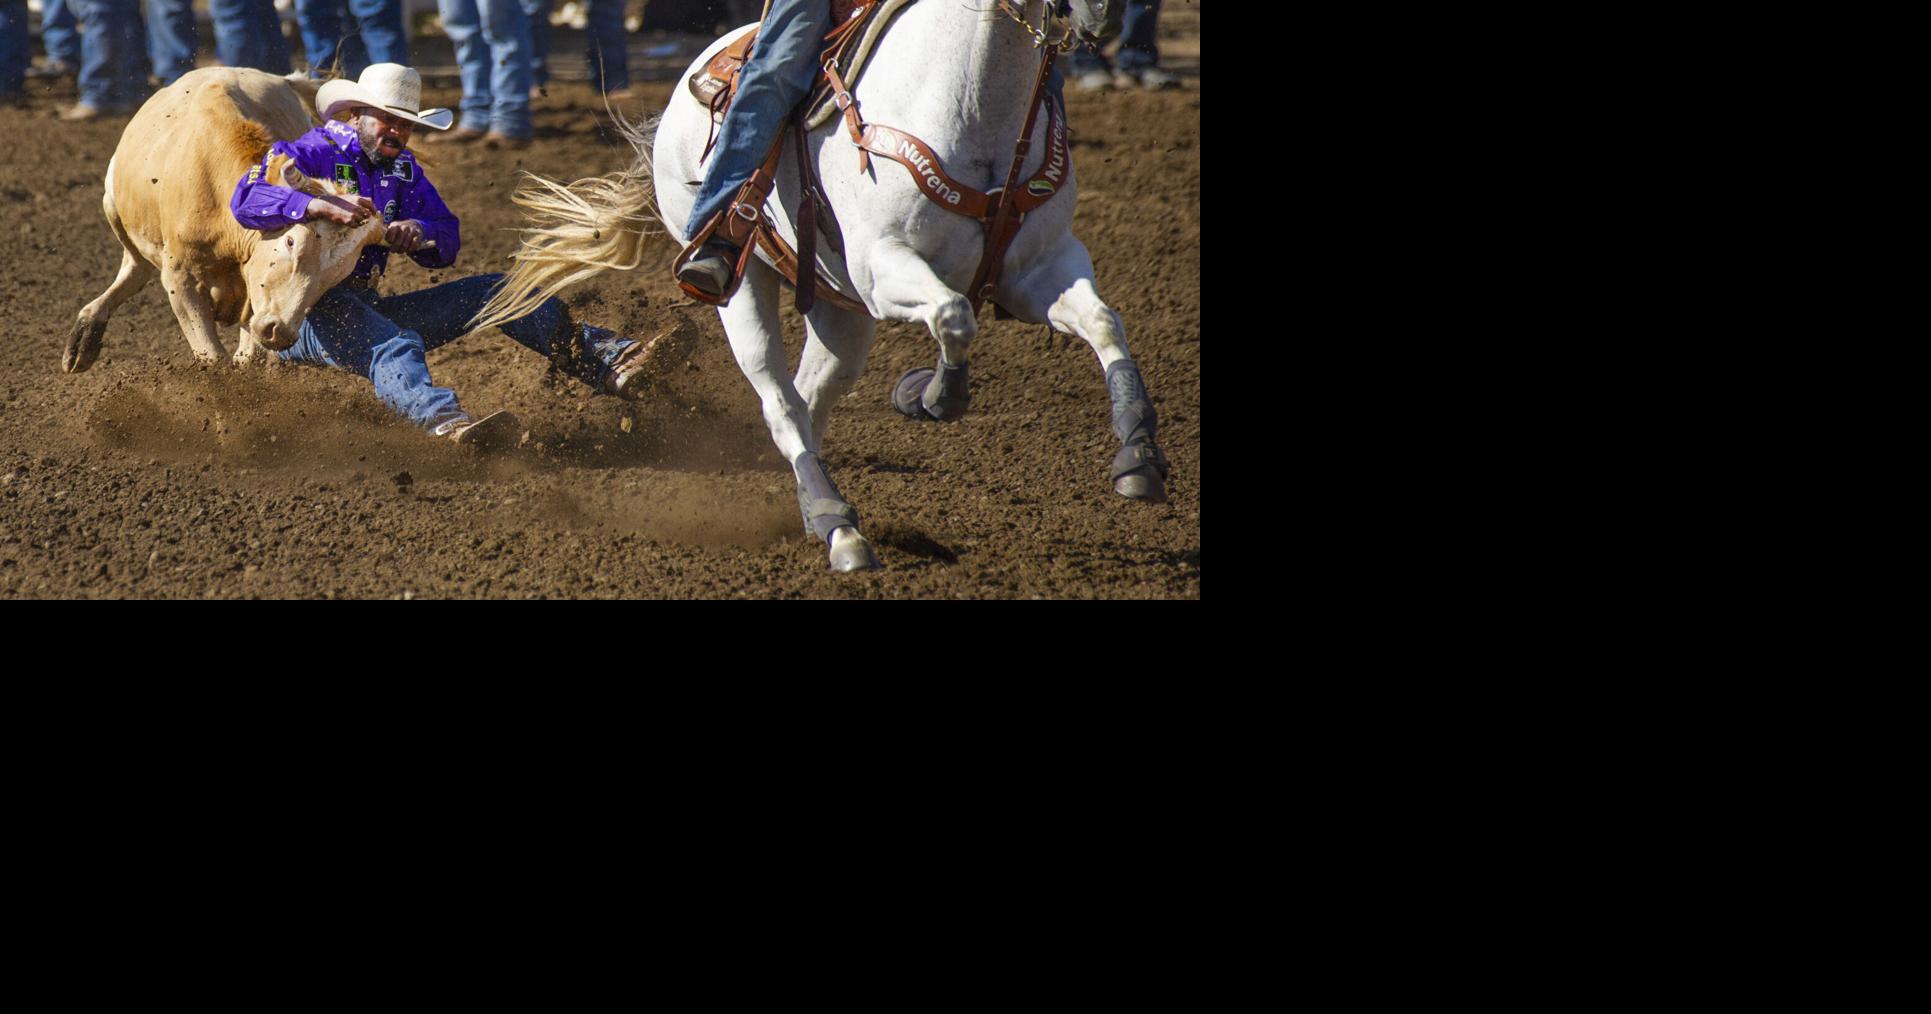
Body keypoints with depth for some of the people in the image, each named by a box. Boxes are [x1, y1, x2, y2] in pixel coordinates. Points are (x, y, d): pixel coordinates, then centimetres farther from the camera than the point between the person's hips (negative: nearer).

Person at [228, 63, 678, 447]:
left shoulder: (402, 168, 14)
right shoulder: (310, 154, -7)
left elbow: (448, 243, 8)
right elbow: (245, 200, -24)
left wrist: (419, 233, -17)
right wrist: (321, 205, -38)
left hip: (366, 307, 8)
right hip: (304, 315, -8)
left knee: (492, 292, -1)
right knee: (394, 343, -39)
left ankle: (607, 361, -14)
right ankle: (443, 421, -70)